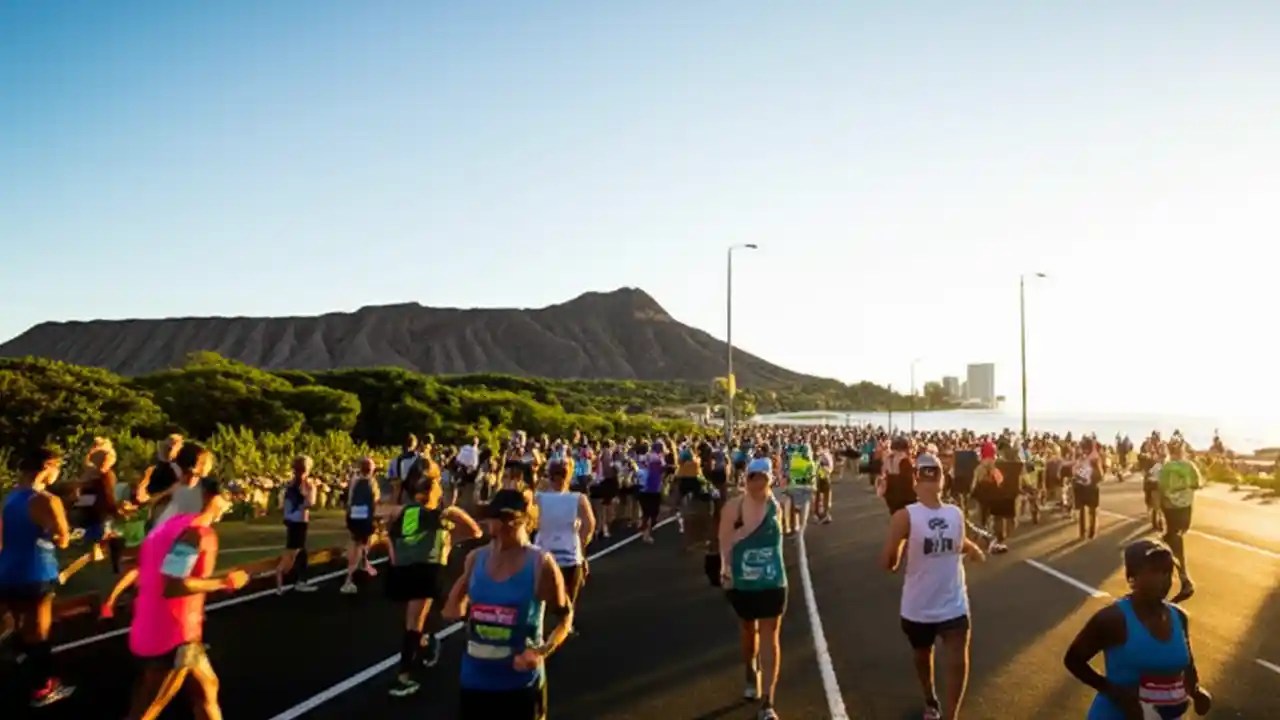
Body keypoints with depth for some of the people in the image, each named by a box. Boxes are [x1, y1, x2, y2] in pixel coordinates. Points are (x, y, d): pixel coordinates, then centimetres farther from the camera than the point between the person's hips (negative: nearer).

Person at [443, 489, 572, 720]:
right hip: (476, 678, 5)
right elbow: (455, 610, 17)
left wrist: (543, 651, -18)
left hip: (521, 681, -4)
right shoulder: (475, 558, 1)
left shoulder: (541, 564, -13)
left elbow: (565, 616, -5)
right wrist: (457, 608, -3)